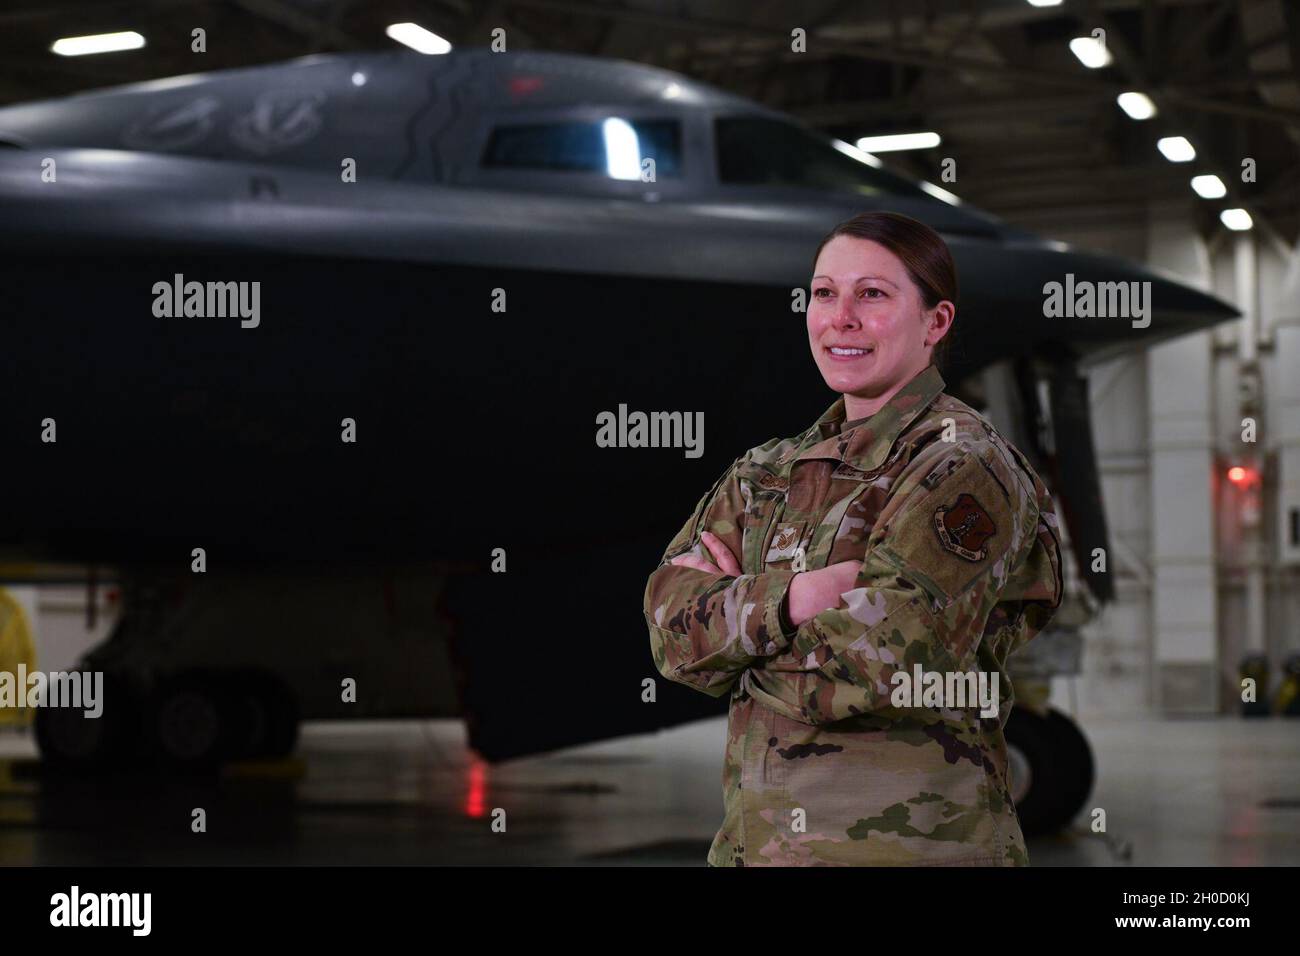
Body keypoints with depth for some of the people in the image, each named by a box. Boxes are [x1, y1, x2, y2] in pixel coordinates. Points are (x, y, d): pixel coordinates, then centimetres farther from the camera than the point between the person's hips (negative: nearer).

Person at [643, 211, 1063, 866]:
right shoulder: (771, 473, 10)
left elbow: (869, 670, -21)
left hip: (904, 842, -6)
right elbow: (670, 624, -3)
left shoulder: (963, 470, -11)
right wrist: (790, 598, -20)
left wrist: (736, 608, -6)